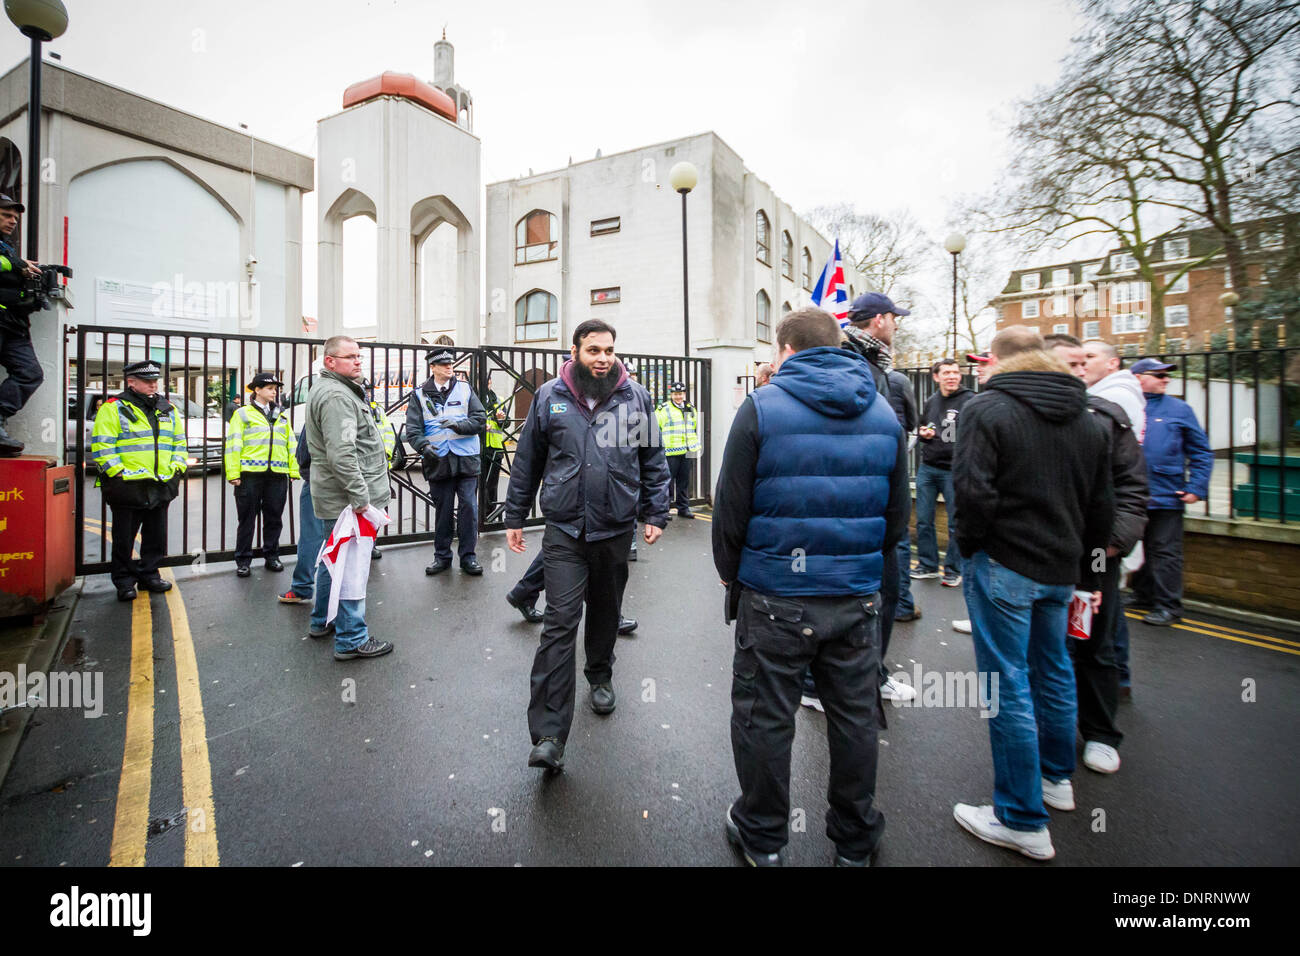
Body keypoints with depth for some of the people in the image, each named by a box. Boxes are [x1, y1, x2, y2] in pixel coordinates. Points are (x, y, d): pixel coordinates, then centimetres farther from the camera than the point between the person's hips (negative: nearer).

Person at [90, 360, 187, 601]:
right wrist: (117, 472, -15)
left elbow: (179, 442, 19)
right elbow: (101, 445, -9)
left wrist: (176, 468, 7)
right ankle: (124, 581, 16)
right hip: (127, 486, -5)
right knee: (124, 538, 5)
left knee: (156, 536, 13)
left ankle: (149, 574, 26)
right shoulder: (114, 408, -4)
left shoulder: (168, 409, 13)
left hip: (161, 486, 5)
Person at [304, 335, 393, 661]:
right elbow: (341, 453, -28)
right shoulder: (336, 395, -18)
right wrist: (360, 496, -26)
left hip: (335, 496, 11)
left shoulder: (325, 388, 18)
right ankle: (351, 640, 4)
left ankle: (323, 621, 38)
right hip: (348, 498, -11)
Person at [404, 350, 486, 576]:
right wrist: (424, 446, -21)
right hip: (438, 461, 0)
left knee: (469, 507, -1)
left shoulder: (465, 389, 7)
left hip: (466, 459, 0)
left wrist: (459, 424, -17)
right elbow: (412, 429, -2)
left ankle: (468, 556, 11)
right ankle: (442, 556, 23)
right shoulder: (420, 395, 6)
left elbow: (481, 420, 0)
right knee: (442, 510, 9)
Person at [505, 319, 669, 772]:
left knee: (605, 612, 19)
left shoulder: (636, 397, 3)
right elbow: (527, 462, 7)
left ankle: (600, 676, 46)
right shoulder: (549, 397, 2)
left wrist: (655, 514, 1)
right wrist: (514, 517, 8)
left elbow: (654, 461, 7)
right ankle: (549, 734, 0)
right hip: (564, 529, -1)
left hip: (615, 529, 2)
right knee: (560, 621, -6)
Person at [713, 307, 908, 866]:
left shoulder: (762, 408, -10)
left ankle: (762, 837, 32)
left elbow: (730, 507, -9)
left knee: (764, 716, 13)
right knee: (855, 717, 19)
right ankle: (855, 841, 38)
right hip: (856, 597, 5)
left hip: (775, 596, -4)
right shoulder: (884, 413, 6)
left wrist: (728, 571, 6)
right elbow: (897, 513, 11)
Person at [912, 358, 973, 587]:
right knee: (923, 520, 9)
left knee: (955, 524, 5)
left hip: (953, 471, -5)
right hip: (927, 467, 5)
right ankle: (927, 565, 23)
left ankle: (953, 569, 18)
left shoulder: (970, 400, -7)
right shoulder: (931, 402, 12)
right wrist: (923, 433, 3)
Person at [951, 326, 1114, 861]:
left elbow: (973, 489, -22)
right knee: (1054, 671, 23)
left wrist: (970, 546, -7)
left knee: (1007, 686, 0)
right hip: (1061, 569, 8)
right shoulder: (1088, 419, 12)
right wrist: (1088, 573, 20)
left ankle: (1023, 821, 11)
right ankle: (1057, 776, 42)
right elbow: (1101, 506, 15)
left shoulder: (987, 408, -11)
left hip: (1004, 565, -7)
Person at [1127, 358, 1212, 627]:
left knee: (1165, 552, 2)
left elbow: (1201, 452, 5)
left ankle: (1168, 605, 11)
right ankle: (1143, 595, 31)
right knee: (1137, 549, 15)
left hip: (1165, 496, -2)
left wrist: (1196, 488, -4)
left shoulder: (1179, 409, 2)